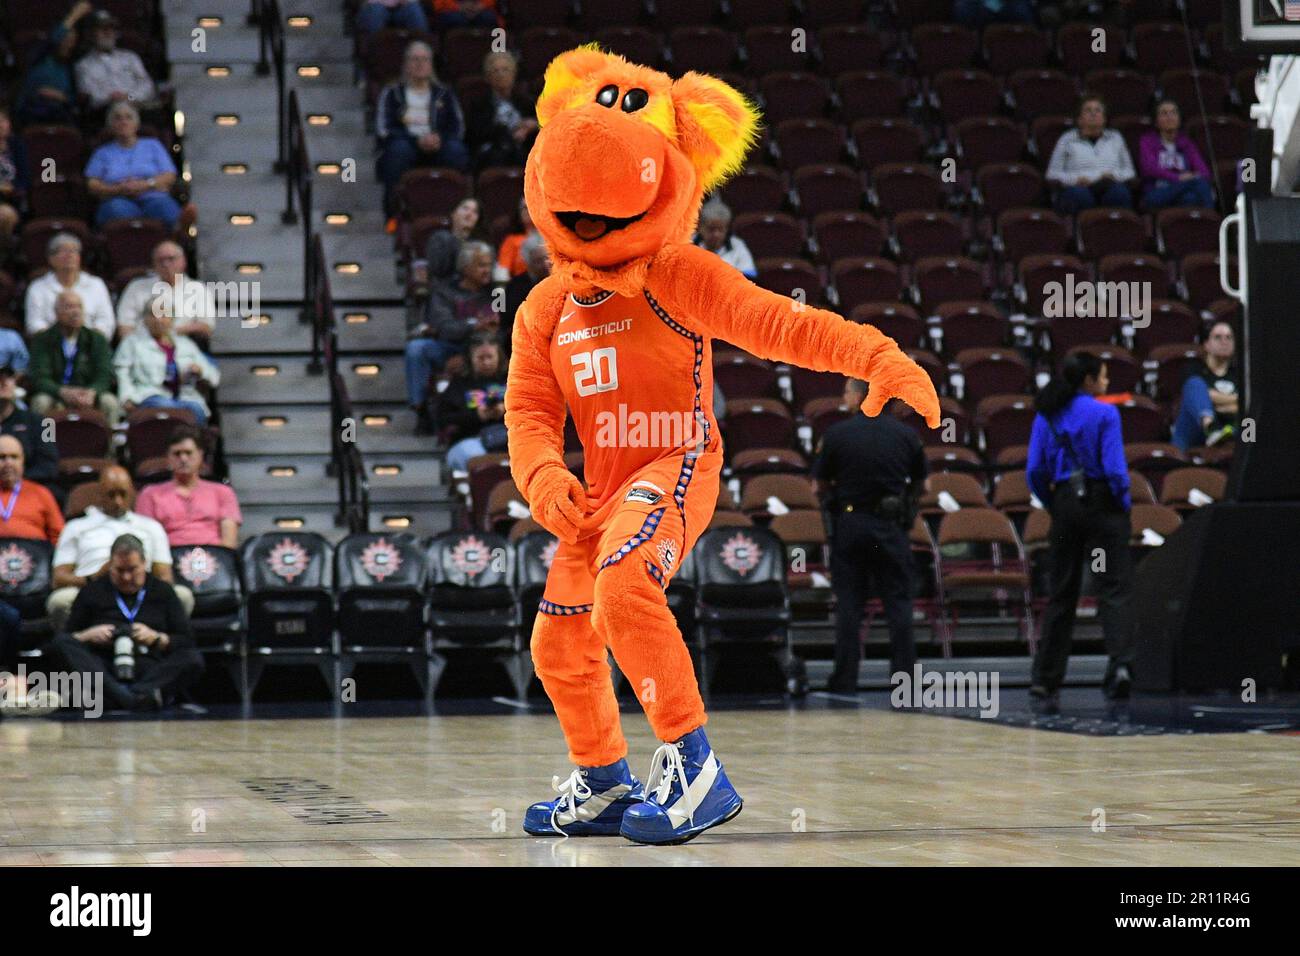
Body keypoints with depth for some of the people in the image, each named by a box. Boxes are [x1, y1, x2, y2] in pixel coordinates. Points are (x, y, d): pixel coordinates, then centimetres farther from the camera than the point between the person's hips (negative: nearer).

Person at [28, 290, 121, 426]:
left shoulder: (97, 340, 7)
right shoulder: (42, 340, 2)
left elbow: (105, 375, -4)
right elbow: (39, 378, -8)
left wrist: (92, 393, -27)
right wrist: (64, 392, -29)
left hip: (88, 398, 1)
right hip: (55, 396, -1)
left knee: (110, 402, -28)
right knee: (41, 402, -33)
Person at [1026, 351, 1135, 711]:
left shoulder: (1047, 416, 5)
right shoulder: (1104, 414, -8)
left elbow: (1035, 472, 3)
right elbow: (1114, 468, -13)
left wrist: (1053, 505, 14)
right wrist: (1124, 504, 1)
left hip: (1065, 506, 4)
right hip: (1101, 505, -4)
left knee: (1061, 595, 10)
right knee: (1114, 589, -4)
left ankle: (1045, 684, 10)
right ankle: (1121, 663, -25)